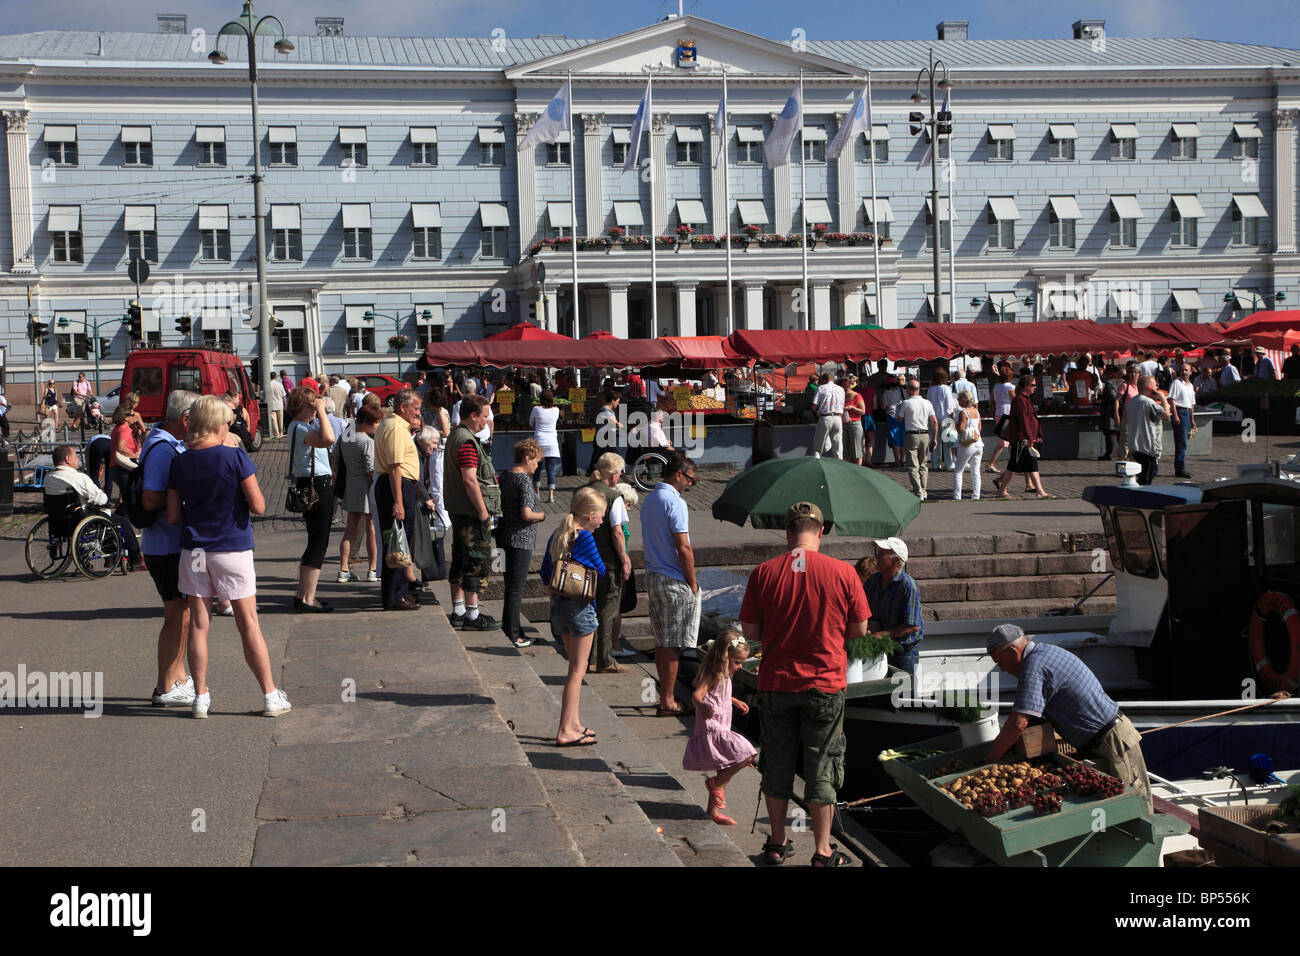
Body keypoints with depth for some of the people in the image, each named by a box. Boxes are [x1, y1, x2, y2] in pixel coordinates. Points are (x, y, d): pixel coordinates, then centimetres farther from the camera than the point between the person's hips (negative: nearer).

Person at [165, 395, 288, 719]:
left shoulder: (179, 463, 0)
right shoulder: (236, 457, -12)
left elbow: (173, 515, 3)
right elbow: (258, 506, -12)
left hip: (193, 550, 3)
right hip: (233, 548, -3)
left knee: (198, 624, 9)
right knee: (249, 624, 3)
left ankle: (201, 698, 12)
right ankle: (271, 696, 8)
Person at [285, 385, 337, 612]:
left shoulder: (304, 425, 15)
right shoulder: (299, 427, -18)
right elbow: (328, 439, -35)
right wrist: (321, 412, -26)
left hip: (320, 485, 11)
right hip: (316, 488, -11)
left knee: (315, 544, 17)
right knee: (318, 544, -8)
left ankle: (303, 595, 23)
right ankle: (307, 600, -5)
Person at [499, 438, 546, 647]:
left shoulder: (505, 477, 8)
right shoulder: (524, 481, -18)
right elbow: (526, 514, -25)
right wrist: (542, 515, -7)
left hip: (506, 535, 8)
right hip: (521, 539, -8)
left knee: (511, 584, 18)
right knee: (517, 587, -1)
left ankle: (508, 628, 28)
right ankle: (513, 635, 5)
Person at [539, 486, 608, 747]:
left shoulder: (557, 536, 8)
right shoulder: (584, 538, -16)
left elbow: (545, 573, 14)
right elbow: (600, 570, -7)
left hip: (559, 606, 8)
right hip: (581, 608, -8)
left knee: (575, 667, 18)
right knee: (578, 670, -1)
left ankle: (574, 723, 23)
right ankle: (565, 731, -2)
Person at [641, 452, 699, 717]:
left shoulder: (649, 499, 11)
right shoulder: (675, 503, -17)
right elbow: (683, 548, -20)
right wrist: (693, 582, -10)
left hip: (652, 576, 9)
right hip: (674, 581, -9)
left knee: (661, 641, 15)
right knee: (671, 645, -3)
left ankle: (666, 696, 22)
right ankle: (667, 702, 2)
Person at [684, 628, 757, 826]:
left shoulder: (723, 676, 13)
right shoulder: (712, 676, -18)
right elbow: (696, 695, -35)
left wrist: (736, 702, 47)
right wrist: (702, 706, -57)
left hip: (719, 731, 11)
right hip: (712, 730, -11)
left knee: (723, 774, 15)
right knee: (747, 754, -19)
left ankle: (714, 810, 23)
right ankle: (717, 783, -7)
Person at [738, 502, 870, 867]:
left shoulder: (763, 572, -6)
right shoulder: (843, 572, -9)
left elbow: (750, 631, -1)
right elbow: (860, 629, 0)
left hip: (775, 684, 1)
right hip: (825, 685, -1)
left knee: (777, 765, 15)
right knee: (822, 768, 10)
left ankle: (777, 844, 26)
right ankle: (823, 851, 16)